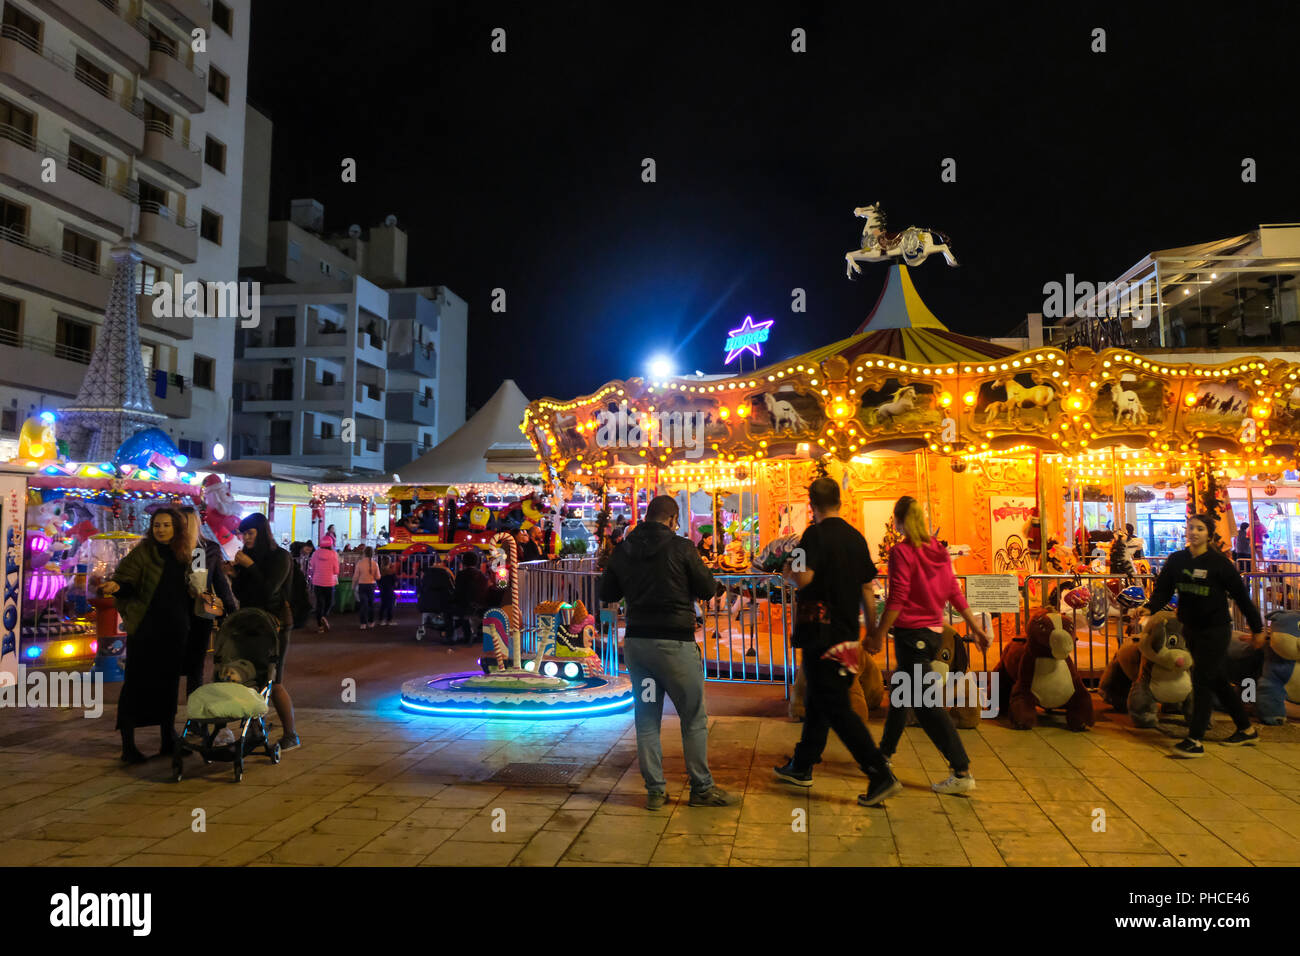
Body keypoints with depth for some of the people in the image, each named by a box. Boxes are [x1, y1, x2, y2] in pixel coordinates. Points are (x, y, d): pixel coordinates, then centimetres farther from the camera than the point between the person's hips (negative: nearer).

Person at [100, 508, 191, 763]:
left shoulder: (182, 555, 12)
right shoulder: (142, 552, -3)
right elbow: (128, 583, -11)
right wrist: (116, 587, -31)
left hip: (175, 632, 5)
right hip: (144, 630, -5)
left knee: (168, 683, 11)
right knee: (137, 684, -3)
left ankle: (169, 740, 21)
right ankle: (128, 746, 3)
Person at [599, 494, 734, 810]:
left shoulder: (622, 550, 4)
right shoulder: (680, 547, -9)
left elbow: (607, 593, 13)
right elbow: (707, 589, -4)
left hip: (636, 640, 5)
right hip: (674, 642, -5)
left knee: (646, 718, 12)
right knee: (694, 718, 8)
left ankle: (654, 790, 15)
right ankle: (702, 788, 15)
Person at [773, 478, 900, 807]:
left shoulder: (815, 534, -12)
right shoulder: (856, 537, 8)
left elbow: (804, 578, -25)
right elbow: (867, 588, 12)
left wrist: (790, 569, -2)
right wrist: (873, 631, 18)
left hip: (821, 629, -8)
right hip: (847, 630, 8)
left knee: (835, 706, -5)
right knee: (817, 699, 18)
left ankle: (881, 775, -9)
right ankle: (801, 767, 30)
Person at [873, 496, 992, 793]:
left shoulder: (901, 551, -14)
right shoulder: (938, 549, 6)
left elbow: (897, 599, -18)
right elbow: (954, 592, 8)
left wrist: (878, 634, -13)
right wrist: (975, 627, 13)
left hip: (911, 633, -8)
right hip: (934, 632, 9)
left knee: (926, 704, -5)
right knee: (902, 691, 22)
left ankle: (962, 772, -7)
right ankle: (886, 751, 36)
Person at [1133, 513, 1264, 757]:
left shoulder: (1219, 563, -11)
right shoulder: (1176, 560, 2)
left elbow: (1241, 596, -4)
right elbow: (1163, 590, 1)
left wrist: (1257, 628, 2)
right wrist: (1149, 607, -19)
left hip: (1216, 630, -6)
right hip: (1191, 629, 6)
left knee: (1202, 680, -10)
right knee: (1216, 680, 16)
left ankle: (1195, 741, -8)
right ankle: (1246, 729, 32)